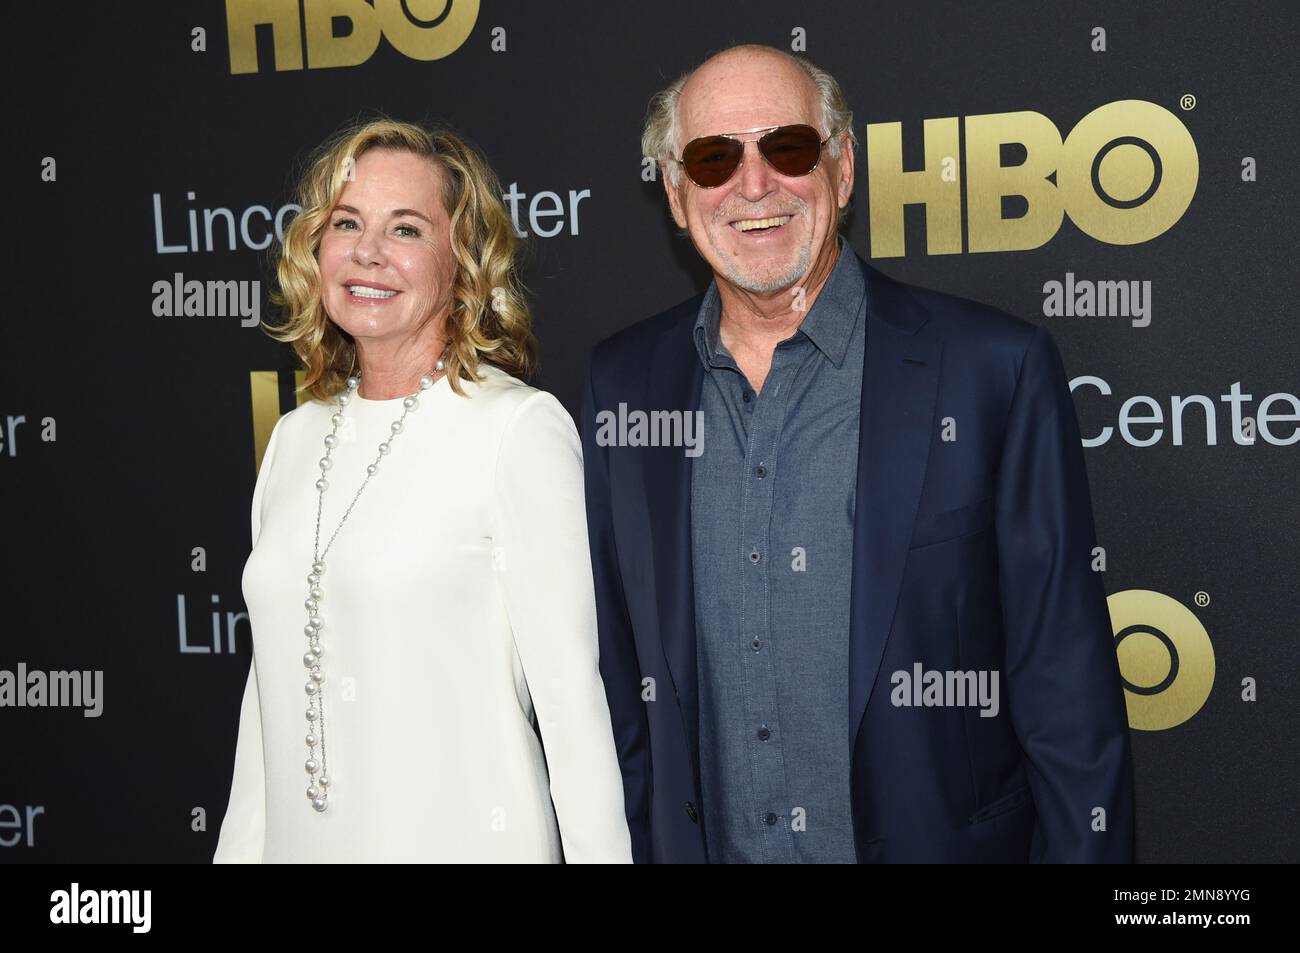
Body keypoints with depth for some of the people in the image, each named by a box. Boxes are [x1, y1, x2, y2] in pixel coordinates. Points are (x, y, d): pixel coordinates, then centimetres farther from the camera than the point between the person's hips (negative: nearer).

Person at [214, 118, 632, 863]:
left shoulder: (522, 428, -11)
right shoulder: (295, 440, 8)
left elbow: (568, 683, -13)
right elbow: (273, 682, 13)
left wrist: (600, 853, -16)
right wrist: (239, 849, 11)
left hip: (465, 838, -5)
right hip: (302, 841, 6)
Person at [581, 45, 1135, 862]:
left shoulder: (995, 369, -11)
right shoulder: (621, 381, 0)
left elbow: (1069, 703, -10)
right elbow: (617, 677, 6)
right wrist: (618, 841, 4)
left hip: (936, 837, -3)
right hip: (697, 842, 3)